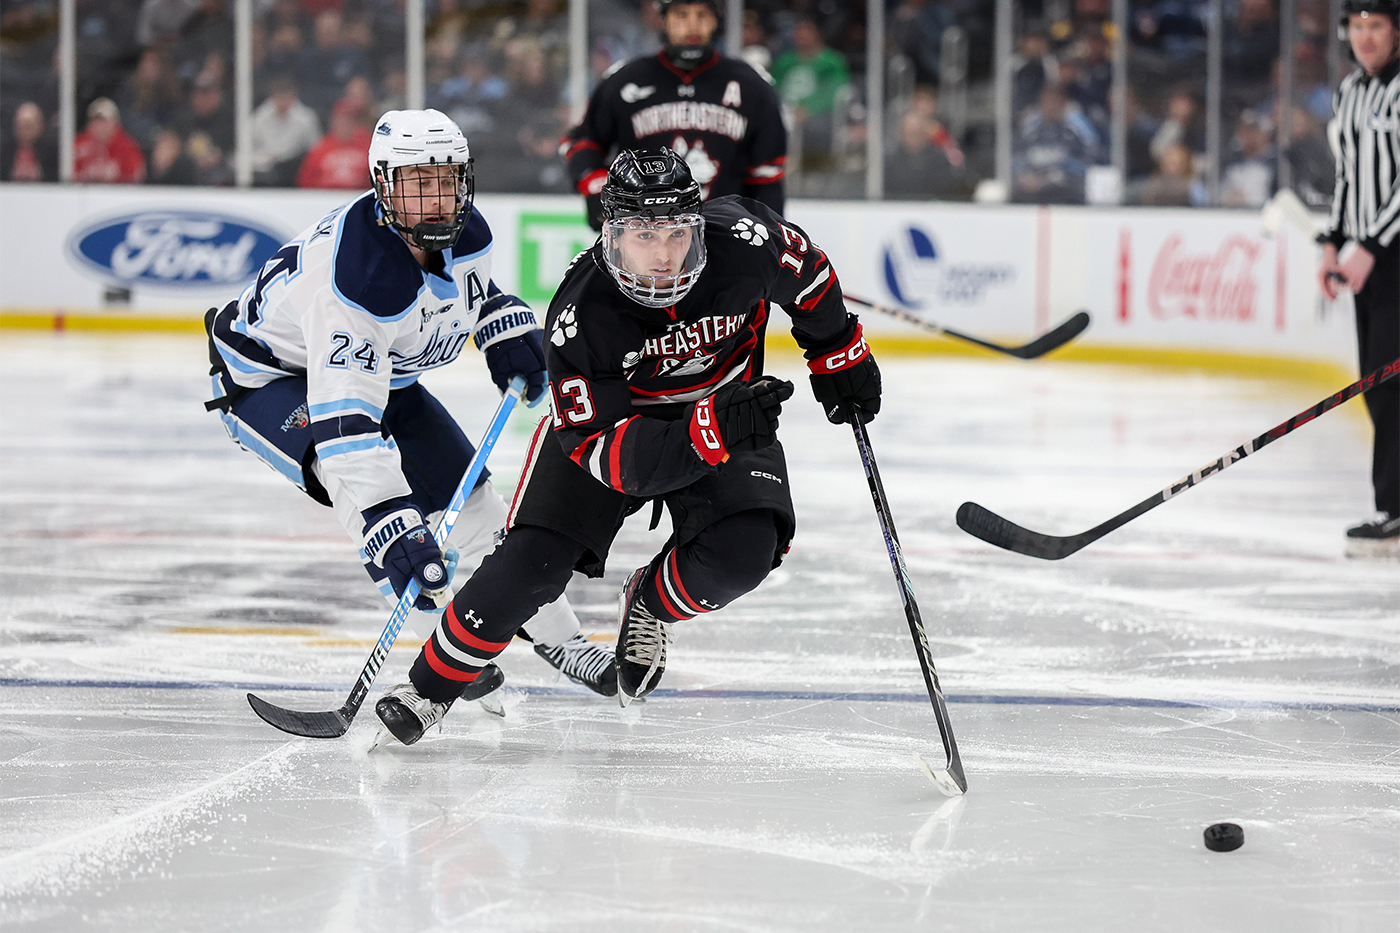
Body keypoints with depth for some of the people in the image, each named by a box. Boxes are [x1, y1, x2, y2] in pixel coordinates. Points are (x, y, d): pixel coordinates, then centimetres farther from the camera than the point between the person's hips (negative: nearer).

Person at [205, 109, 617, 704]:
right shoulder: (352, 276, -42)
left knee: (466, 494, 4)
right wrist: (391, 533, -58)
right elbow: (345, 422, -49)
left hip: (383, 370, 7)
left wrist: (507, 331, -10)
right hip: (268, 376, -7)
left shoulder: (464, 232, -16)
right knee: (368, 472, -33)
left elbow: (473, 286, 12)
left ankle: (557, 637, 23)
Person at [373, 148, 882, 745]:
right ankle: (430, 684, 4)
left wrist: (838, 354, 6)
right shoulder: (581, 312, -33)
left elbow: (805, 273, -3)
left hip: (729, 401, 2)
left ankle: (648, 607, 9)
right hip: (608, 412, -2)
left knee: (743, 551, -23)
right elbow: (607, 453, -34)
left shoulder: (742, 239, -29)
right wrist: (709, 432, -47)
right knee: (535, 560, -16)